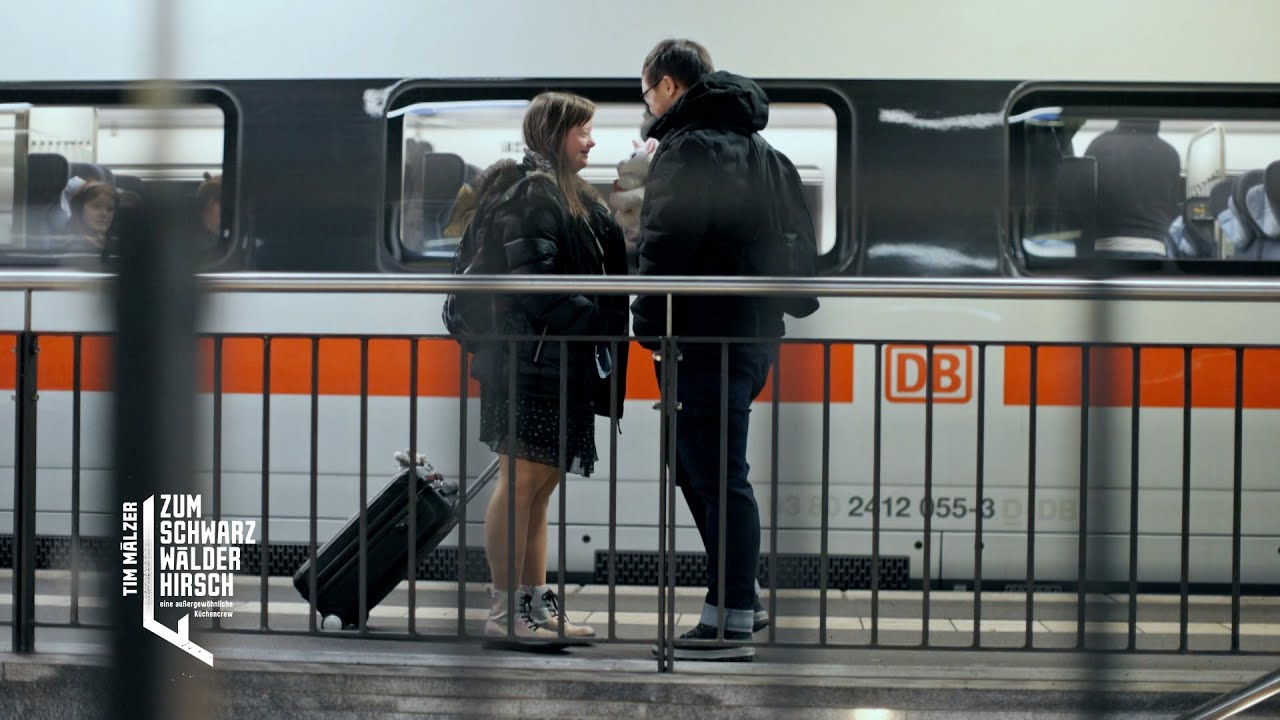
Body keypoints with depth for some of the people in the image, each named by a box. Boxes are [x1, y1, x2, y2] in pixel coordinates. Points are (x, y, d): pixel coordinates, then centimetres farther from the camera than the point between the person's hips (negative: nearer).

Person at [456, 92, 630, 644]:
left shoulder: (572, 198, 21)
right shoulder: (531, 194, -11)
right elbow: (533, 281, -20)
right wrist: (593, 320, -18)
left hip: (562, 364, 11)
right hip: (531, 362, -10)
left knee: (540, 483, 12)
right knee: (523, 480, -8)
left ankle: (536, 604, 17)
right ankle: (502, 611, -5)